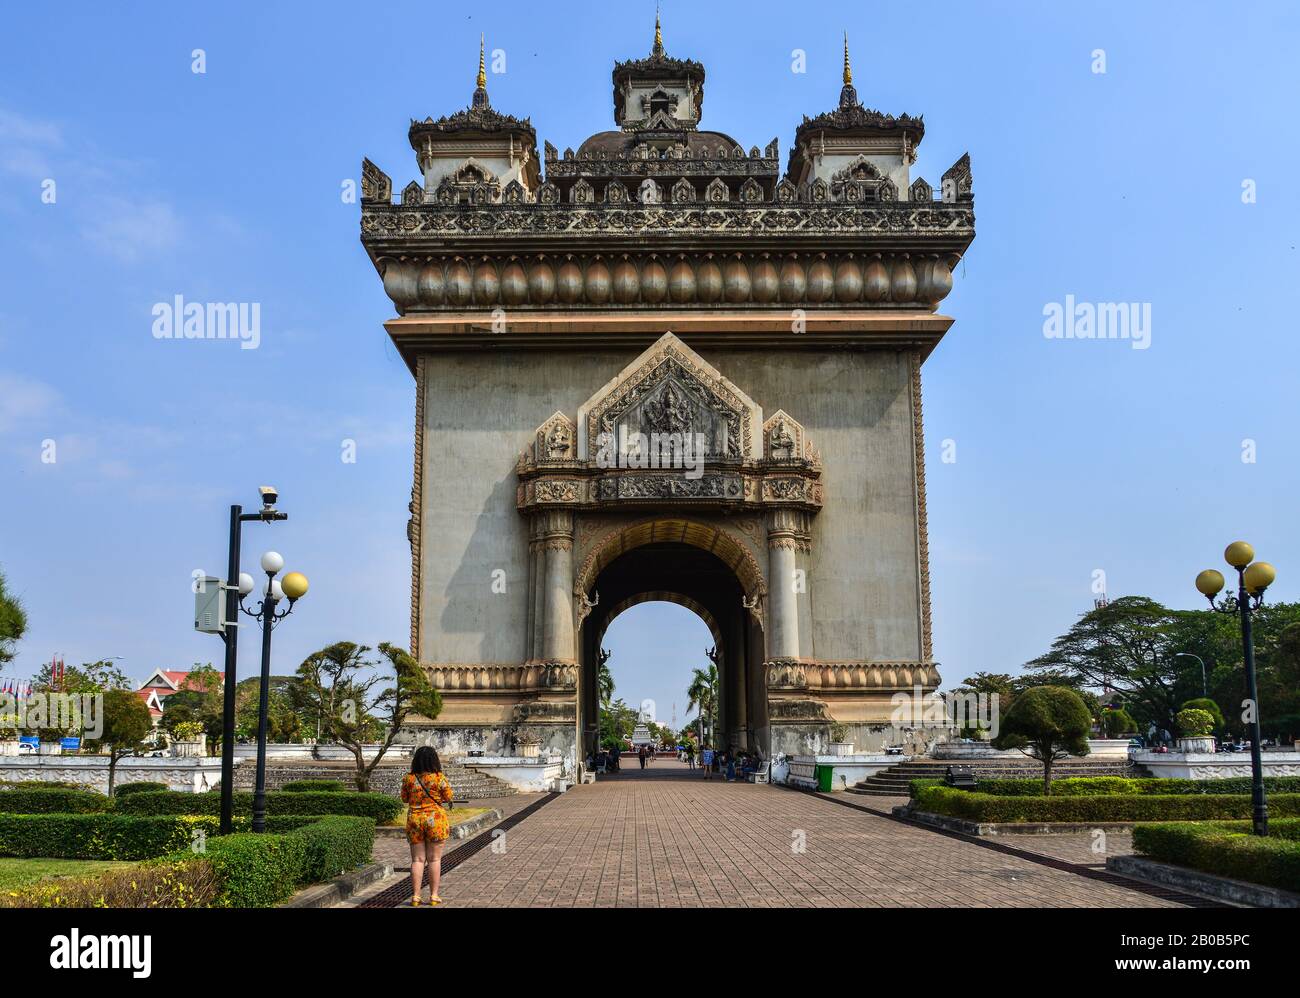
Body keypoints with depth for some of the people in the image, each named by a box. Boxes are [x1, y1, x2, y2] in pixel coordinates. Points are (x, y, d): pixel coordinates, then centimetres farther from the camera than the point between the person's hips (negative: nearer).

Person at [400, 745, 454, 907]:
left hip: (414, 820, 2)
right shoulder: (439, 778, -12)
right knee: (434, 859, 6)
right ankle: (434, 896, 9)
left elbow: (404, 798, 10)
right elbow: (449, 797, -2)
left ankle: (415, 896, 8)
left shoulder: (409, 778, -3)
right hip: (436, 819, -2)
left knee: (417, 860, 9)